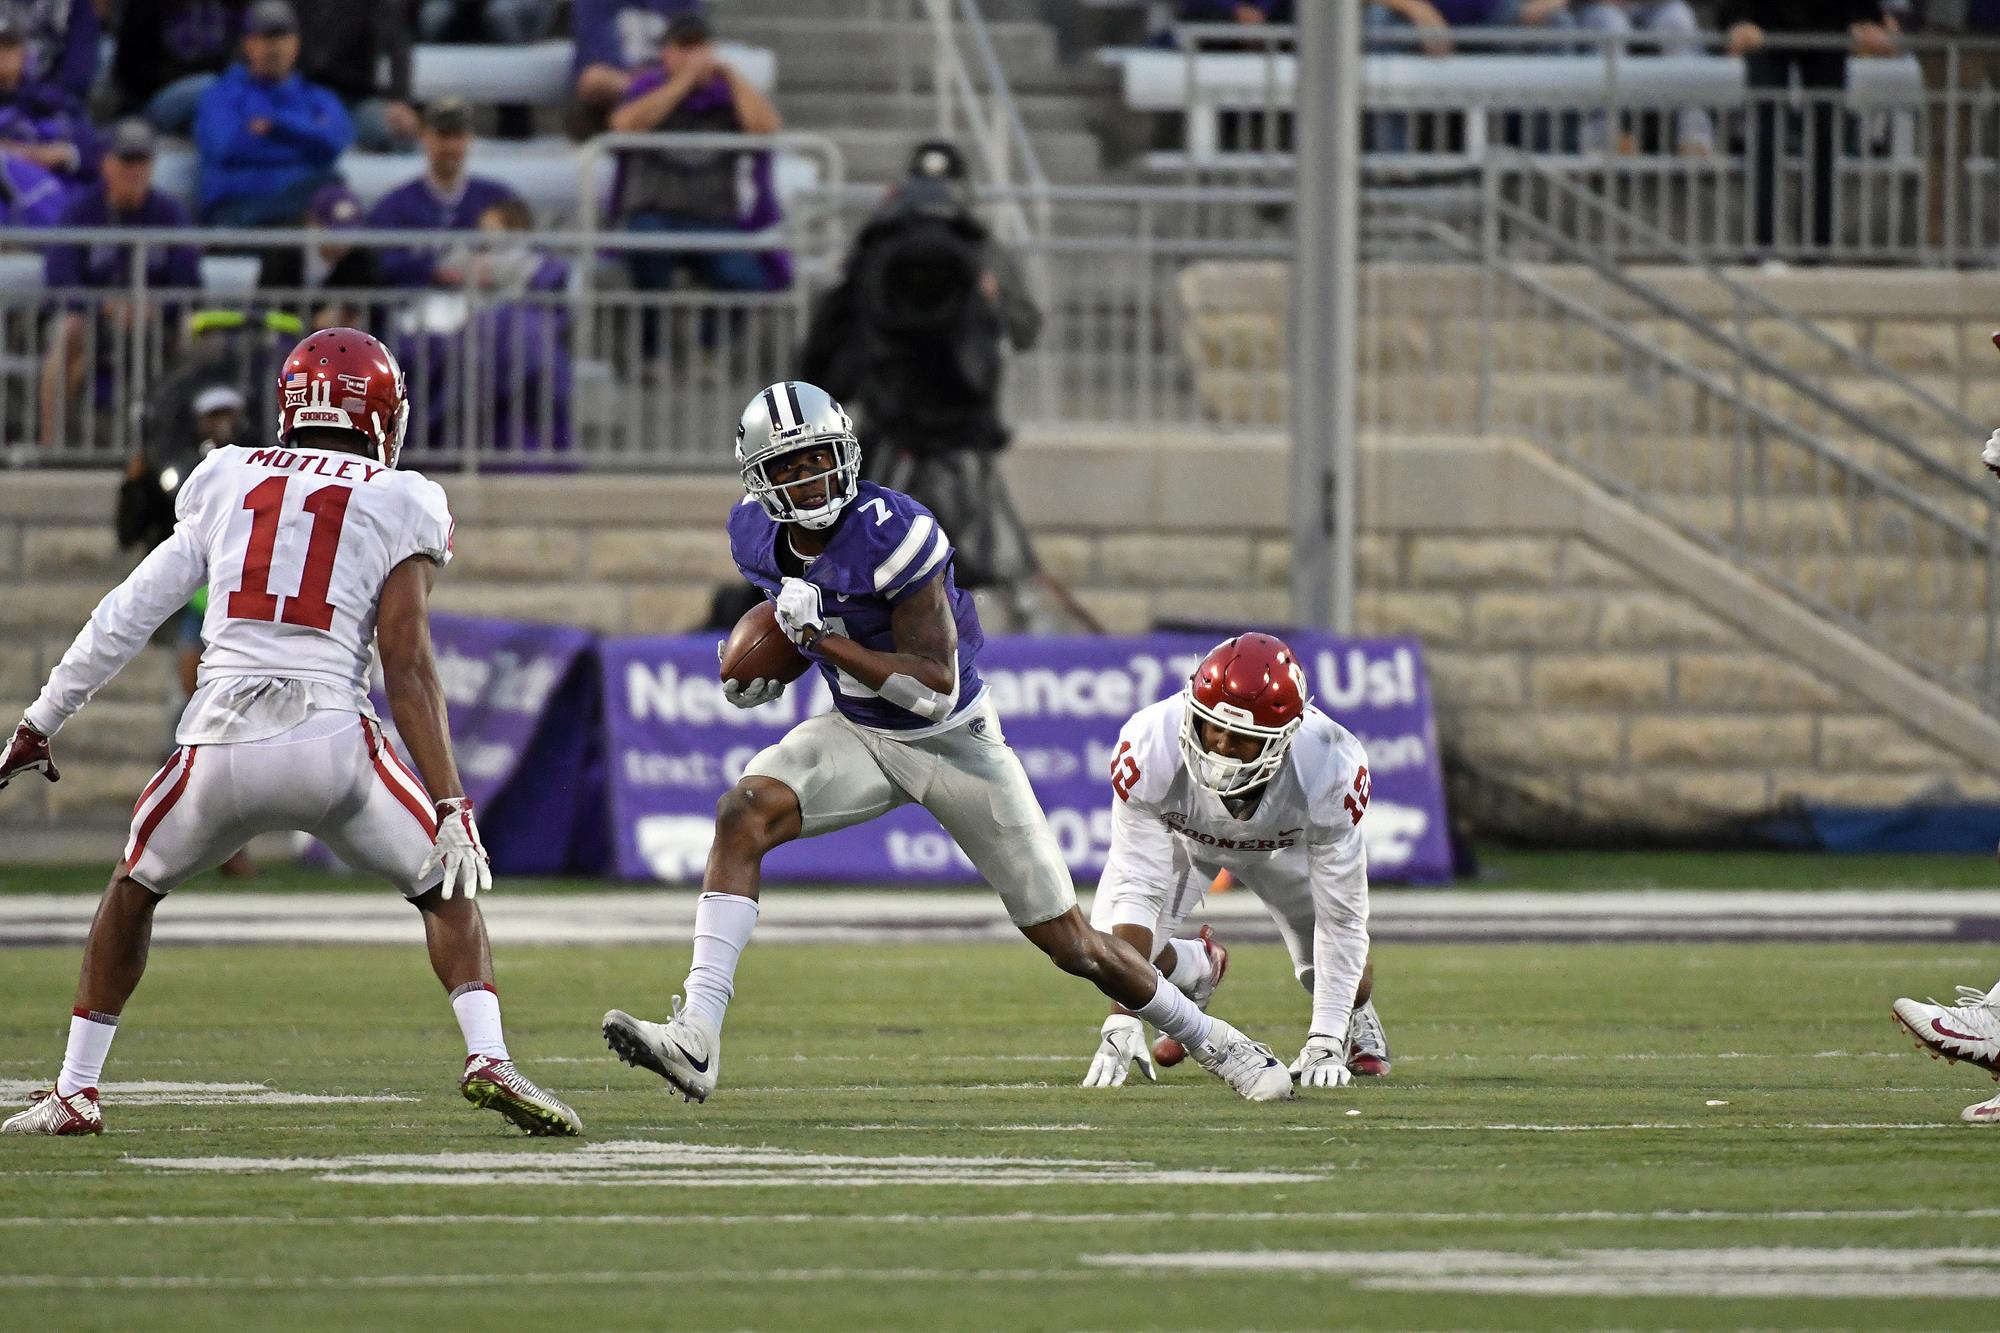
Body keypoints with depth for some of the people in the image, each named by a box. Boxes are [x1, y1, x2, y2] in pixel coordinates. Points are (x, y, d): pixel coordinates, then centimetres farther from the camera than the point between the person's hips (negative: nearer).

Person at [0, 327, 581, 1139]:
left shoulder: (226, 485, 16)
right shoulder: (396, 506, 7)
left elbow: (128, 615, 15)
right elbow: (407, 669, -2)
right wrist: (452, 811, -4)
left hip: (220, 747, 2)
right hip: (330, 744, -2)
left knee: (135, 888, 27)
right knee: (447, 890, 19)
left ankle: (74, 1092, 24)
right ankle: (488, 1058, -2)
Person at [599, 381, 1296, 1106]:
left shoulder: (893, 534, -28)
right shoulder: (757, 535, -7)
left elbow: (936, 687, -28)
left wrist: (821, 637, -31)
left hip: (953, 740, -5)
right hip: (859, 735, 5)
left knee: (1069, 941, 1)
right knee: (743, 814, -24)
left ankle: (1206, 1039, 27)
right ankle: (696, 1040, -28)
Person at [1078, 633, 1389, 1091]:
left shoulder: (1328, 770, -41)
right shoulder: (1151, 748, -43)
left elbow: (1340, 917, -31)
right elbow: (1137, 892, -38)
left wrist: (1325, 1042, -31)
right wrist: (1122, 1026, -43)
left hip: (1284, 843, 0)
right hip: (1181, 834, 0)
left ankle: (1356, 1018, 33)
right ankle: (1196, 970, 18)